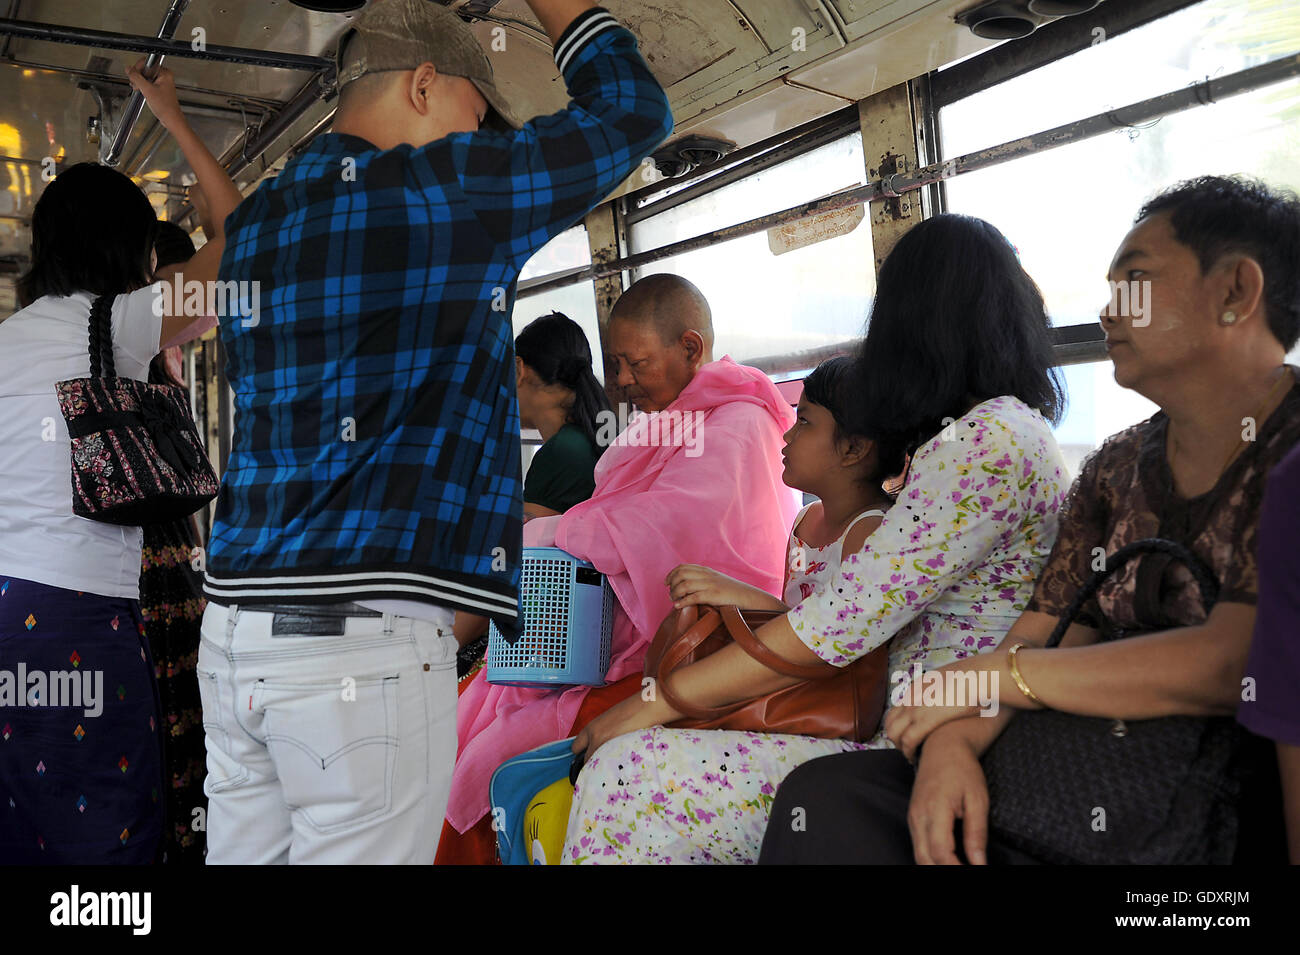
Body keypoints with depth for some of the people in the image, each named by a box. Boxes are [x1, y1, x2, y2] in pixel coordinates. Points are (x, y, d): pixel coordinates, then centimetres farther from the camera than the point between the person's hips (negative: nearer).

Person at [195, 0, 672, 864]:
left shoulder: (253, 226, 14)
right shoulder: (446, 188, -6)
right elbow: (633, 110, 4)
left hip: (234, 627, 8)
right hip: (366, 634, -8)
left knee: (245, 849, 13)